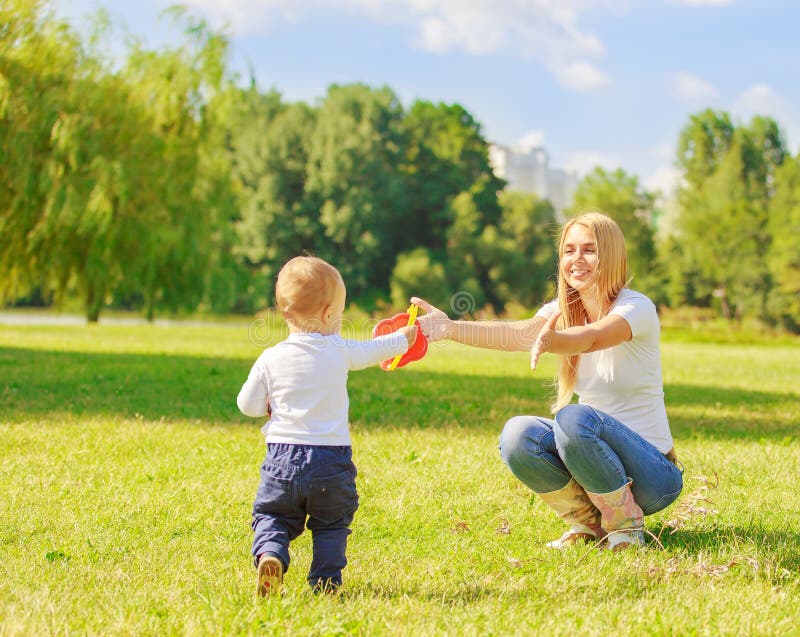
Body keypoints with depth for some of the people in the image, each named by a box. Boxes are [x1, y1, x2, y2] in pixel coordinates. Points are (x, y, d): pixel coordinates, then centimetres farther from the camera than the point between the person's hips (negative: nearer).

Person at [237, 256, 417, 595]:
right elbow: (373, 350, 17)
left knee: (271, 516, 13)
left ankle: (270, 555, -13)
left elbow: (248, 405, 3)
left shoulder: (270, 359, -3)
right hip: (331, 459, 0)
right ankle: (325, 580, 8)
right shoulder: (340, 351, -3)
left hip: (283, 456, 0)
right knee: (331, 525, 17)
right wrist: (403, 338, 36)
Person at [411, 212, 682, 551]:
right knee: (517, 434, -22)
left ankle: (625, 520, -10)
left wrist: (551, 340, -59)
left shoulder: (636, 307, -13)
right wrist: (449, 328, -37)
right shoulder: (562, 311, 3)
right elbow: (515, 333, -18)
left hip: (652, 472, -5)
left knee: (573, 418, -33)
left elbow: (591, 338, -36)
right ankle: (588, 521, 1)